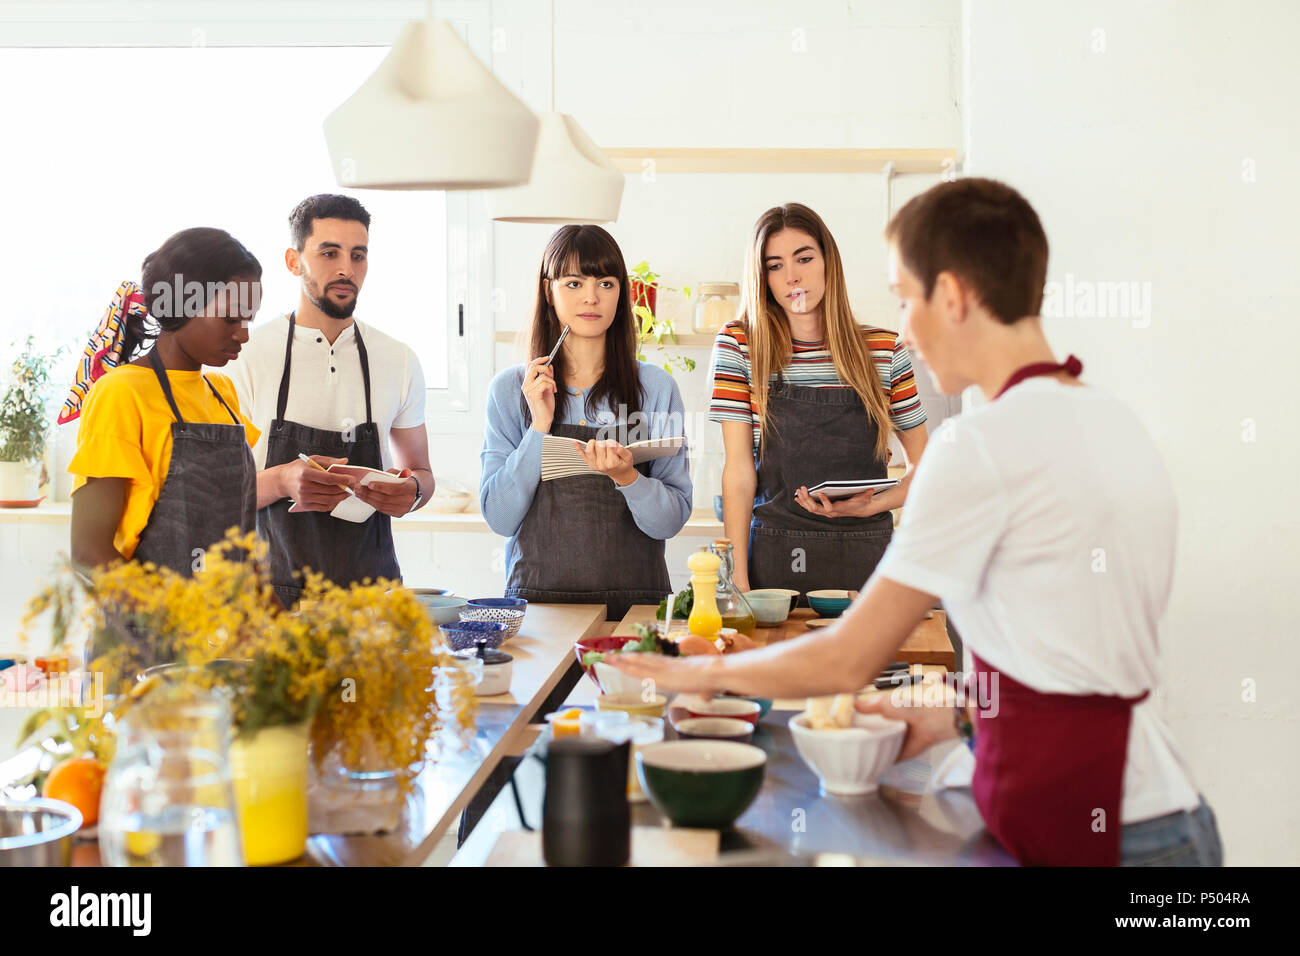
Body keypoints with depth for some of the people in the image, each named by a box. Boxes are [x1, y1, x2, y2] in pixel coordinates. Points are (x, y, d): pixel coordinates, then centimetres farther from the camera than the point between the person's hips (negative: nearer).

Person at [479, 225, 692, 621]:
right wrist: (540, 426, -7)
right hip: (538, 599, 0)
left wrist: (627, 477, -16)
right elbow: (499, 518, 2)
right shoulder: (510, 389, 7)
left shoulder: (655, 387, 5)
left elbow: (671, 520, 2)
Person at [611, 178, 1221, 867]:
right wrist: (953, 712, 16)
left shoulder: (986, 444, -16)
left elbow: (848, 660, -9)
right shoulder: (1115, 423, 9)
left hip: (1083, 830, -8)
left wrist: (705, 673, 5)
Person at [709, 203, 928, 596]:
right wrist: (738, 580, -11)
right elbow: (738, 472, -3)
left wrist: (871, 506, -9)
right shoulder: (738, 345, 1)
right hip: (774, 559, -1)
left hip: (868, 560, 1)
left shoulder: (885, 351, 4)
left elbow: (922, 465, 11)